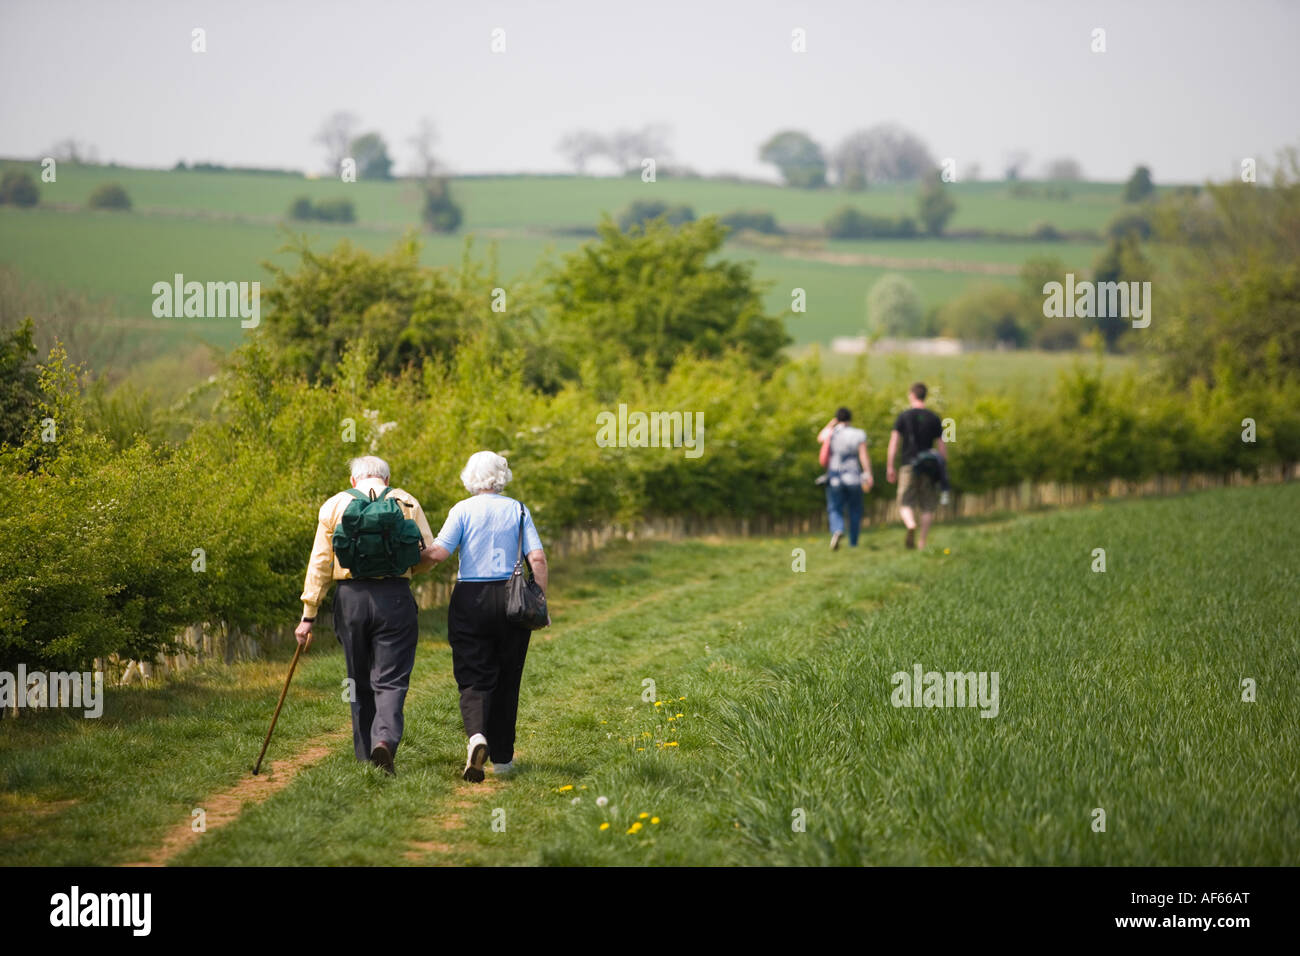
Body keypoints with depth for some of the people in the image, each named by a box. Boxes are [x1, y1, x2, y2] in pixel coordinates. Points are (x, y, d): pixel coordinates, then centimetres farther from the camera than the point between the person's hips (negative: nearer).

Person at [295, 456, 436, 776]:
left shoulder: (334, 506, 9)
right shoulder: (406, 503, 7)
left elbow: (319, 564, 4)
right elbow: (428, 556, 4)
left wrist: (308, 616, 4)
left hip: (350, 599, 2)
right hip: (394, 598, -1)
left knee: (360, 682, 14)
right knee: (391, 680, 0)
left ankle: (366, 756, 17)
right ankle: (385, 739, -24)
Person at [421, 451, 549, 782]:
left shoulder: (463, 510, -2)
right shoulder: (517, 510, 4)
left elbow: (440, 551, -12)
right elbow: (537, 559, -3)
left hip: (470, 600, -2)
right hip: (512, 601, 2)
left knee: (474, 679, 1)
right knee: (506, 679, 13)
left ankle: (476, 735, -27)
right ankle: (502, 757, 18)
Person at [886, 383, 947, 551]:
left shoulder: (903, 416, 1)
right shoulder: (933, 418, 5)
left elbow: (894, 441, -5)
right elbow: (941, 446, 4)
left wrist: (890, 467, -1)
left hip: (908, 465, -1)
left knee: (905, 504, 2)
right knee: (927, 507, 9)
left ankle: (911, 525, -29)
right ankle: (922, 542, 4)